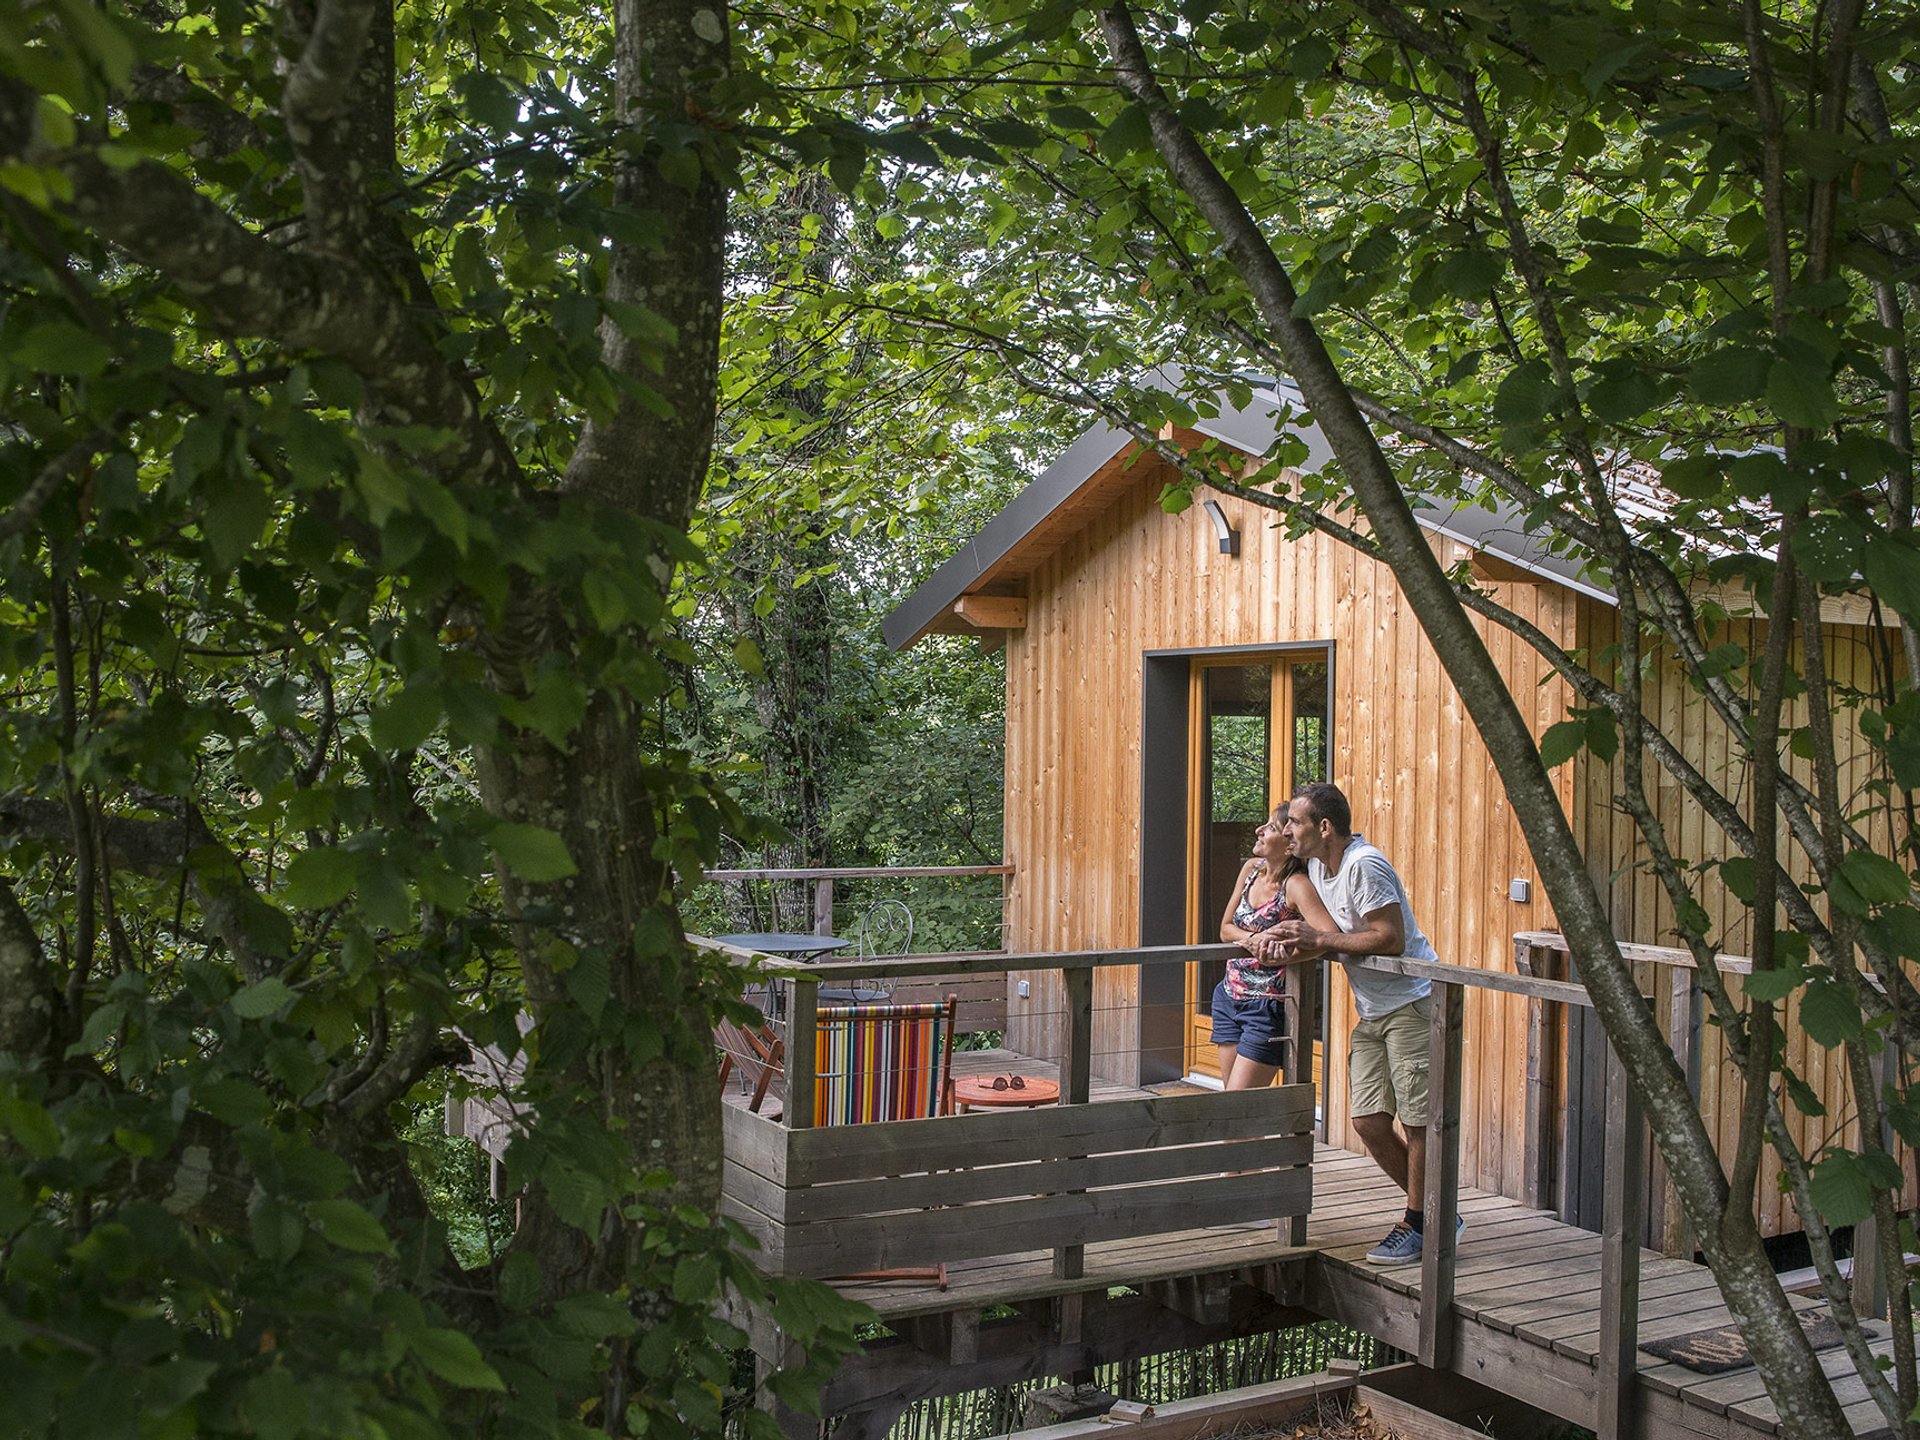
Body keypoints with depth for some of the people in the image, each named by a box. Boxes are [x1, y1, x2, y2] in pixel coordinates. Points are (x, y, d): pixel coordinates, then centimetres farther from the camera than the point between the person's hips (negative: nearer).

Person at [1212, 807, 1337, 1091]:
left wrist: (1282, 957, -32)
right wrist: (1254, 939, -11)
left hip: (1268, 1005, -8)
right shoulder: (1251, 869, 4)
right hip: (1229, 997, 8)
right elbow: (1226, 929, 9)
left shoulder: (1296, 885, -18)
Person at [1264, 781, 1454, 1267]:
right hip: (1372, 1012, 9)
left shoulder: (1364, 864, -18)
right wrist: (1290, 938, 0)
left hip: (1412, 1003, -9)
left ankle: (1418, 1223, 9)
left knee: (1417, 1119, -2)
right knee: (1369, 1122, 6)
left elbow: (1391, 939, -23)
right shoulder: (1316, 867, 10)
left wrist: (1318, 938, -19)